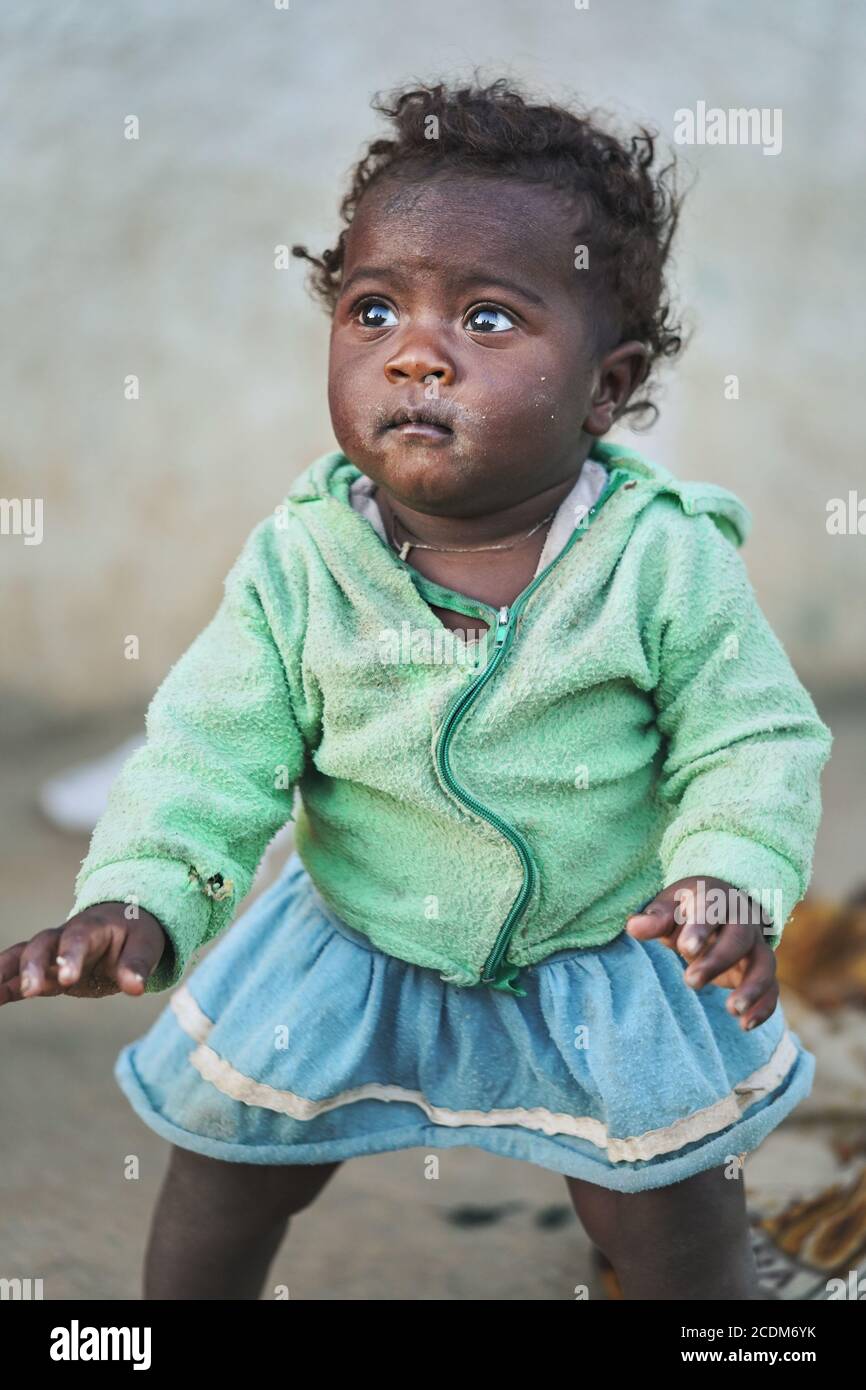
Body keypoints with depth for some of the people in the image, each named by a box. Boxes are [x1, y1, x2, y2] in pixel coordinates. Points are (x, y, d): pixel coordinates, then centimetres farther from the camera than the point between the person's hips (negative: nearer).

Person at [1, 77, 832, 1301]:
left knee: (685, 1250, 14)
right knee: (218, 1196, 18)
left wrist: (731, 880, -30)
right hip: (349, 954, 2)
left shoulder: (668, 561, -22)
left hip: (607, 962, -1)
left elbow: (753, 743, -13)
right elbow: (215, 751, -14)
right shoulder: (297, 567, -18)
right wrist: (137, 896, -29)